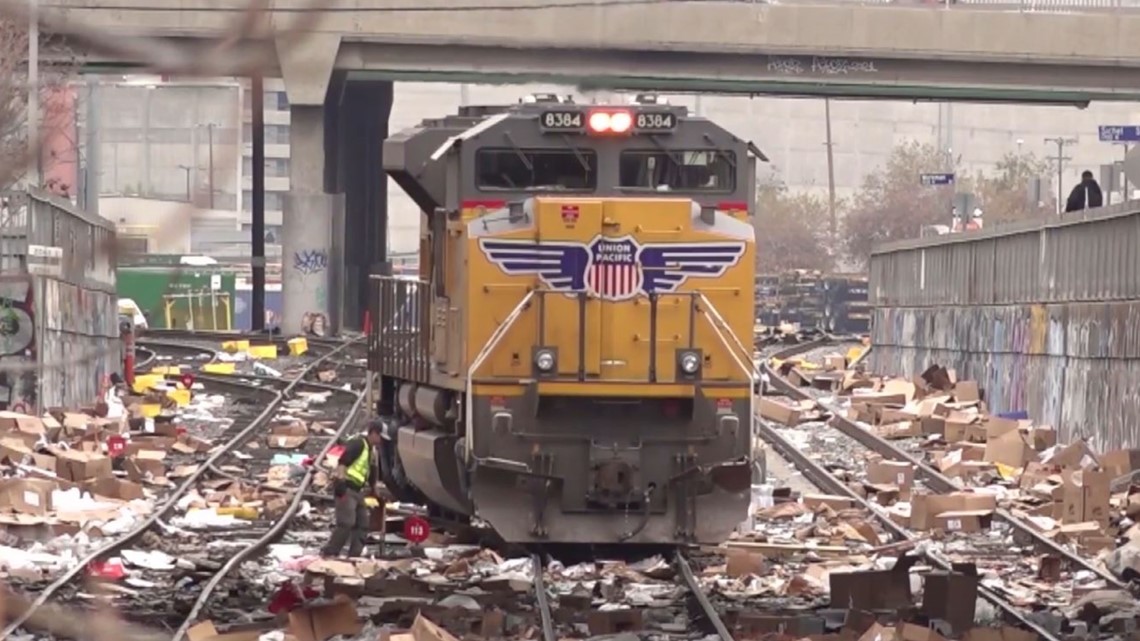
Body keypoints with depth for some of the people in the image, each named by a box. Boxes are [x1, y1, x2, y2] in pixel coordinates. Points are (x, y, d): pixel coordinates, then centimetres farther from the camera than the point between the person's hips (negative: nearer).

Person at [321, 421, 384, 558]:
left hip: (357, 490, 10)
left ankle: (354, 556, 10)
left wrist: (376, 491, 30)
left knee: (362, 524, 9)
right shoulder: (357, 444, -11)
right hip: (346, 489, -10)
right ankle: (328, 553, -16)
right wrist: (340, 483, -29)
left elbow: (373, 473, 29)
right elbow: (343, 462, -22)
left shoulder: (371, 450, 21)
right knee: (346, 524, -17)